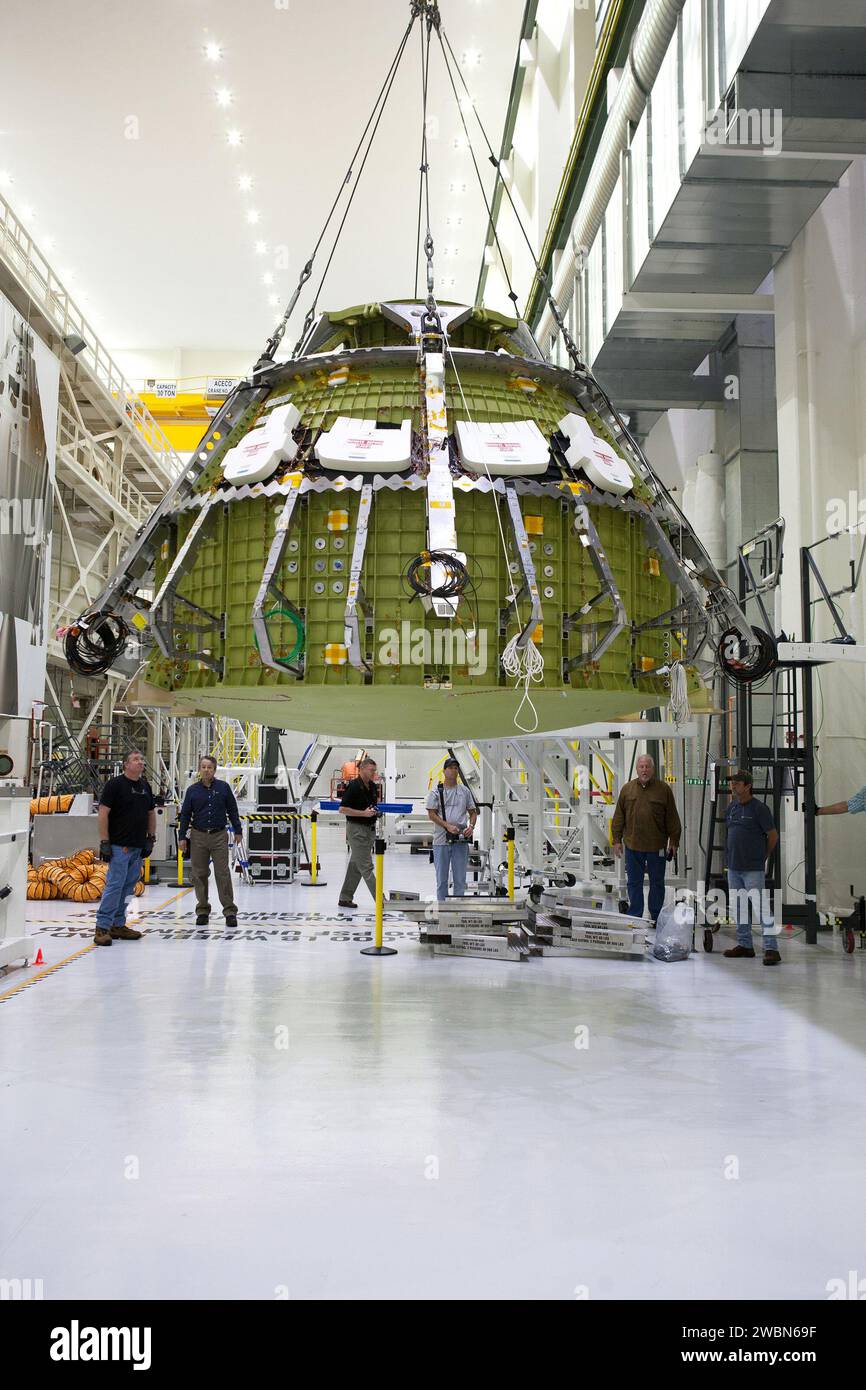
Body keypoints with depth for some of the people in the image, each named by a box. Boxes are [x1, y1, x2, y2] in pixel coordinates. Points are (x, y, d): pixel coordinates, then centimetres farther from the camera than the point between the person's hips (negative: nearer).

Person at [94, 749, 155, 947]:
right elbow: (103, 813, -11)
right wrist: (104, 842, -15)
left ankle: (118, 925, 18)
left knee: (127, 887, 11)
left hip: (138, 847, 7)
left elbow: (151, 813, 23)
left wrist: (151, 838, 17)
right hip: (119, 846, -7)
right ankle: (102, 928, -6)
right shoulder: (115, 784, -8)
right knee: (114, 885, -10)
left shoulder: (145, 786, 14)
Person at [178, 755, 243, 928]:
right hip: (198, 837, 2)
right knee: (199, 875, 5)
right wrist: (182, 837, 3)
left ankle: (230, 912, -1)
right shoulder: (192, 790, 5)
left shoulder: (223, 787, 3)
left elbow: (232, 811, 7)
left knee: (223, 874, -5)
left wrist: (237, 831, 5)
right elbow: (185, 815, 7)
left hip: (219, 836, -2)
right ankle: (202, 911, 15)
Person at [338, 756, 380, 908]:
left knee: (356, 865, 12)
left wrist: (377, 810, 3)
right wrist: (364, 813, -21)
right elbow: (342, 809, -17)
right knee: (366, 866, -6)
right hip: (356, 829, -8)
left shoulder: (373, 787, 10)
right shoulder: (353, 786, -14)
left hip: (370, 828, 8)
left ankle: (345, 898, 19)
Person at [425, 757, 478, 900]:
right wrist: (448, 826, -18)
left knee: (460, 878, 5)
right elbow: (432, 814, -5)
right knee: (441, 878, 5)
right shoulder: (436, 792, 2)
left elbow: (473, 812, 13)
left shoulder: (464, 791, 10)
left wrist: (471, 826, -7)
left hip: (461, 840, 2)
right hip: (441, 840, -2)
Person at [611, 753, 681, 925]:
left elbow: (672, 818, 2)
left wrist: (674, 841, 0)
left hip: (657, 846, -1)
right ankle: (634, 916, 19)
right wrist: (617, 840, 4)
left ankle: (656, 918, 20)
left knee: (657, 883, 9)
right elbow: (619, 817, 8)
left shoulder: (663, 789, 0)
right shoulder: (627, 789, 5)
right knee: (634, 882, 8)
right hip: (632, 845, 1)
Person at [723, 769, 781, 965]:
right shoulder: (732, 807, 11)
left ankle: (771, 949, -12)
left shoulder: (759, 808, -9)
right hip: (733, 867, 8)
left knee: (762, 908, -11)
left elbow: (773, 835, -4)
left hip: (753, 869, -7)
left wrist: (763, 857, 5)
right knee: (739, 908, 13)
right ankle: (744, 945, 23)